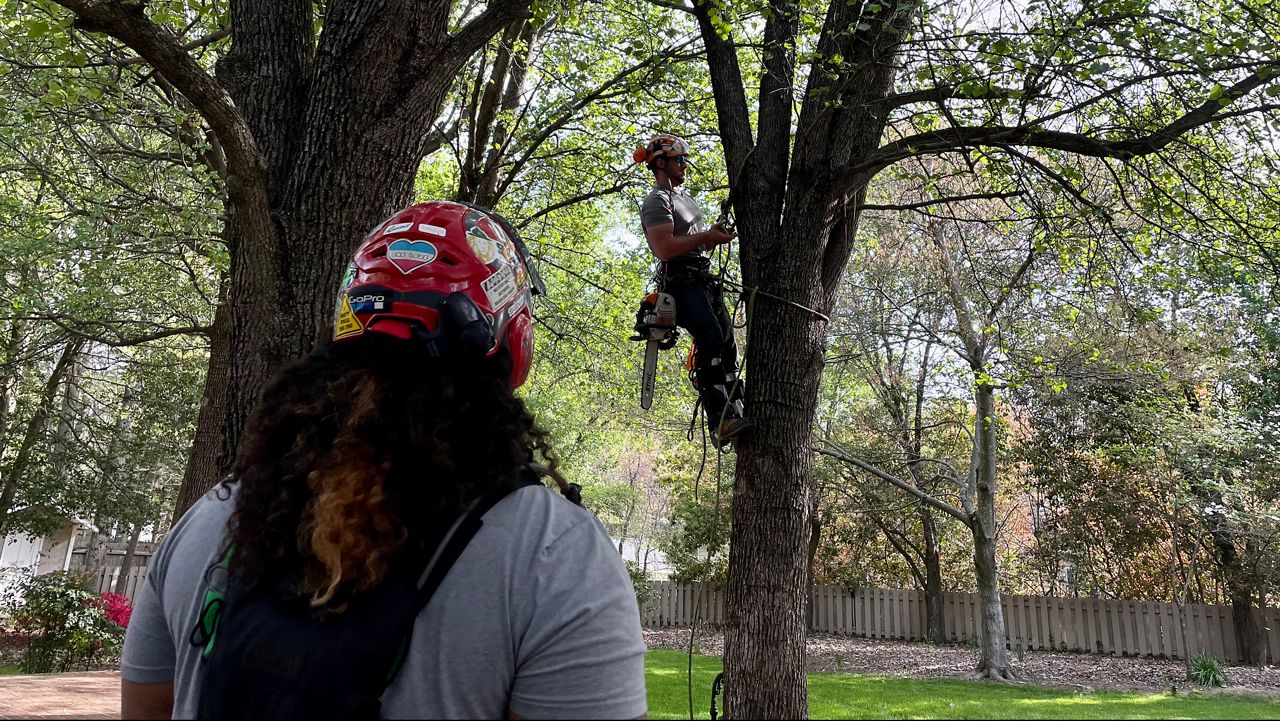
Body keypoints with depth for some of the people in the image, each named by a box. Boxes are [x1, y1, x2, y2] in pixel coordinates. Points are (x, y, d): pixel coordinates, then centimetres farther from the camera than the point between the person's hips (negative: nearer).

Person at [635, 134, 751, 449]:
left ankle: (734, 413, 12)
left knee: (728, 345, 5)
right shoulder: (656, 202, -7)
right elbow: (665, 248, -20)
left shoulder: (684, 196, 25)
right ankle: (721, 423, -31)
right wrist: (707, 236, -16)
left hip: (703, 280, 10)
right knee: (711, 341, -26)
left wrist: (716, 235, 9)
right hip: (682, 283, -10)